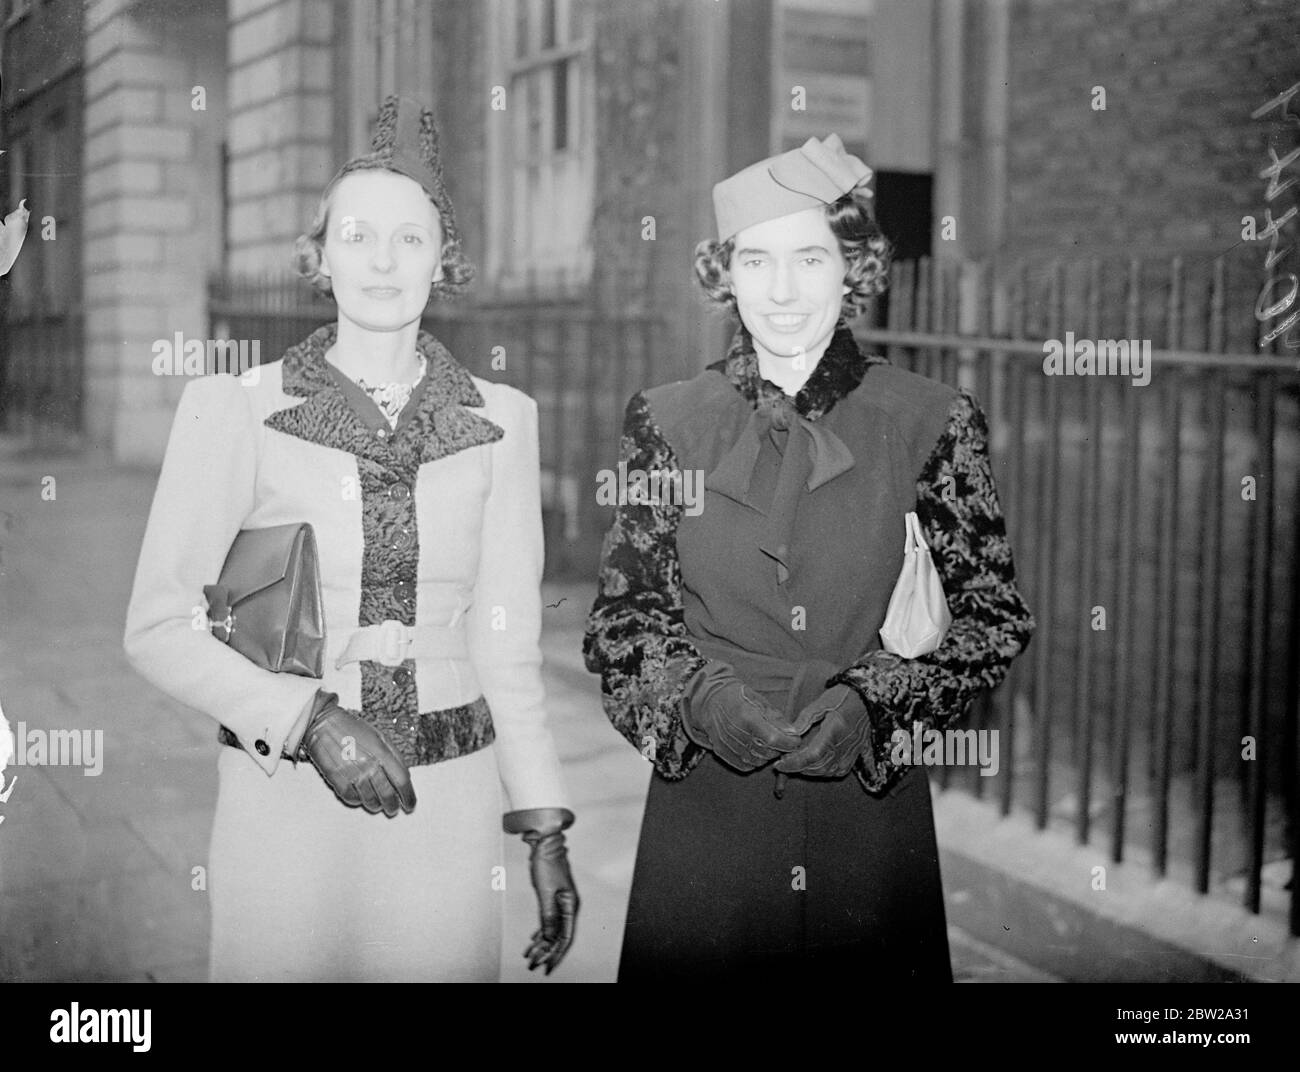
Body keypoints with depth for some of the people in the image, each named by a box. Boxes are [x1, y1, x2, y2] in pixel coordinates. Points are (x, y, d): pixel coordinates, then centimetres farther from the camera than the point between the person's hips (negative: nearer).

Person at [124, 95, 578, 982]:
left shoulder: (499, 420, 3)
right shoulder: (233, 412, -4)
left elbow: (506, 642, 6)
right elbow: (161, 628, -3)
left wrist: (544, 827, 3)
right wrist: (310, 720, -16)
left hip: (450, 804, 2)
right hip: (284, 796, -1)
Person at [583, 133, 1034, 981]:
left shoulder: (931, 421, -3)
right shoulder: (668, 420, 0)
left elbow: (1000, 619, 0)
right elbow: (623, 611, 5)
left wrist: (873, 702, -14)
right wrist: (697, 696, -14)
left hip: (870, 804, 0)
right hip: (703, 808, 1)